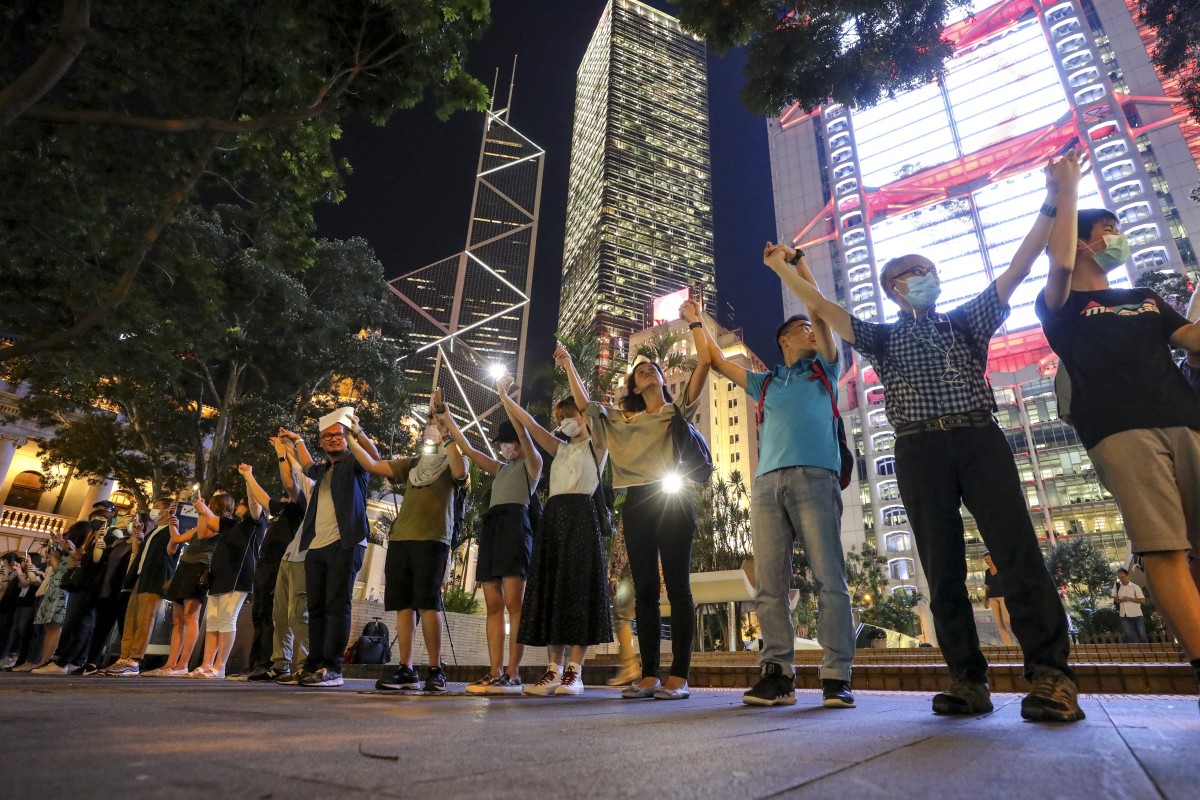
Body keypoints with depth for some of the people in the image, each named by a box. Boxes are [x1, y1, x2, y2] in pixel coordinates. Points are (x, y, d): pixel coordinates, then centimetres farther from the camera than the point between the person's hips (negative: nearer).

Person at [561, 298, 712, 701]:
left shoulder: (678, 411, 10)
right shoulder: (620, 420, 22)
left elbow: (703, 366, 0)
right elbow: (583, 403, 22)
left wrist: (694, 323, 0)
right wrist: (569, 365, 24)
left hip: (672, 501, -4)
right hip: (636, 504, 4)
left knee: (677, 587, -4)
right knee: (645, 589, 4)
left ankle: (679, 677, -1)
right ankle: (650, 676, 8)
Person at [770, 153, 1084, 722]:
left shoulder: (966, 322, 22)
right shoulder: (883, 338, 19)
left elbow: (1016, 270, 15)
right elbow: (822, 308, 11)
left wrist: (1051, 201, 11)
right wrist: (782, 269, 6)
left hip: (980, 440, 1)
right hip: (920, 450, 0)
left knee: (1017, 550, -10)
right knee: (942, 565, -2)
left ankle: (1050, 675, -8)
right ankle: (968, 680, 2)